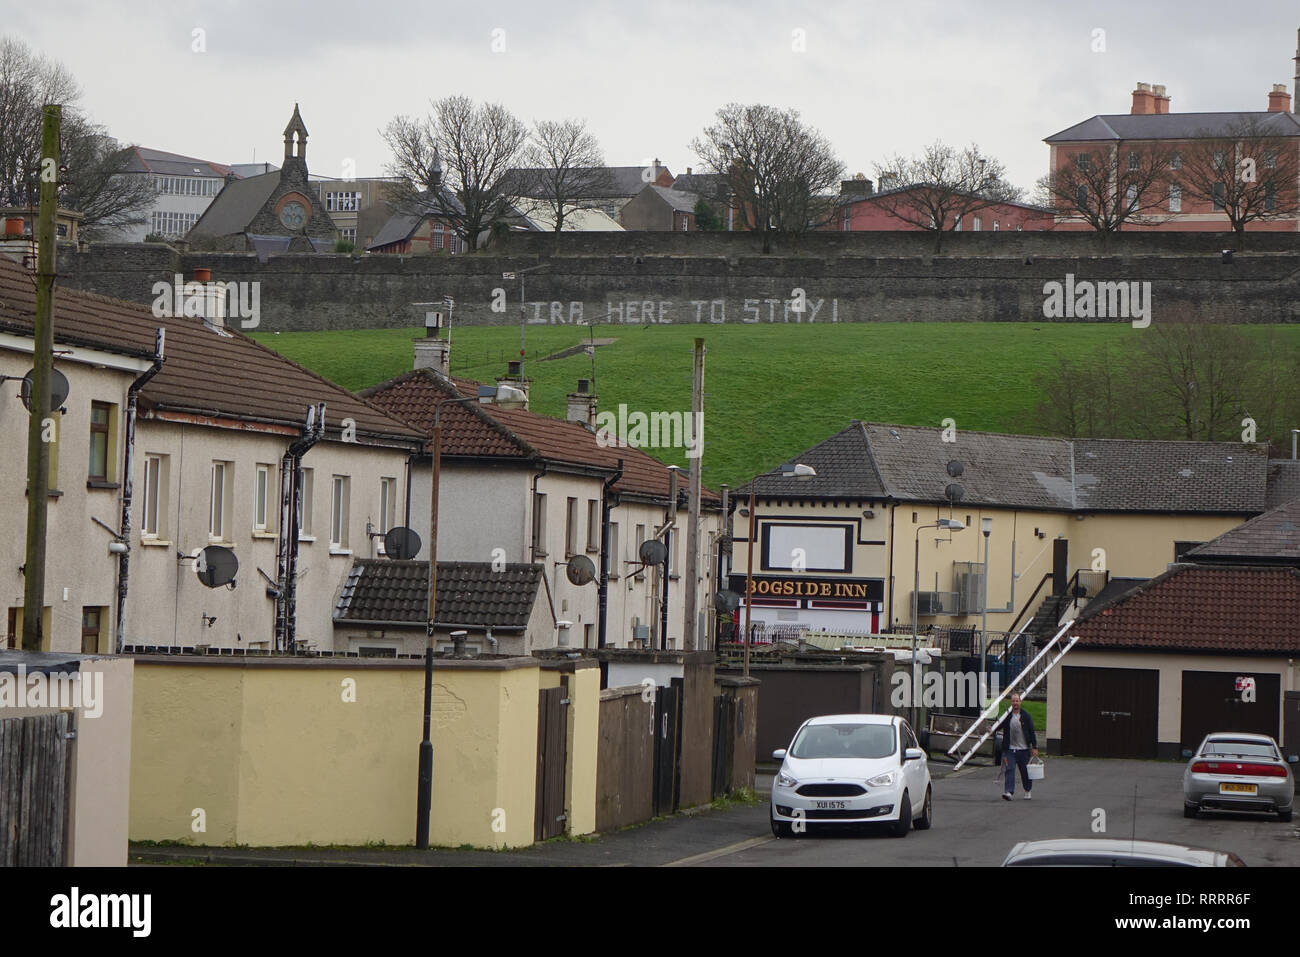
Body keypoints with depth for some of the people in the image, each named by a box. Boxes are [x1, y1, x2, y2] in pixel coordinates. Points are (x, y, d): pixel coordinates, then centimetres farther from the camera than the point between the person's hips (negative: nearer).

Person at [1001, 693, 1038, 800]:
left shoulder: (1026, 716, -2)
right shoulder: (1007, 716, 4)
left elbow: (1032, 732, -1)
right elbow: (1005, 734, 10)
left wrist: (1034, 747, -6)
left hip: (1024, 748, -1)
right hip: (1011, 749, 1)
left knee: (1025, 772, 8)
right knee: (1010, 770, -11)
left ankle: (1028, 791, 26)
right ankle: (1008, 792, -18)